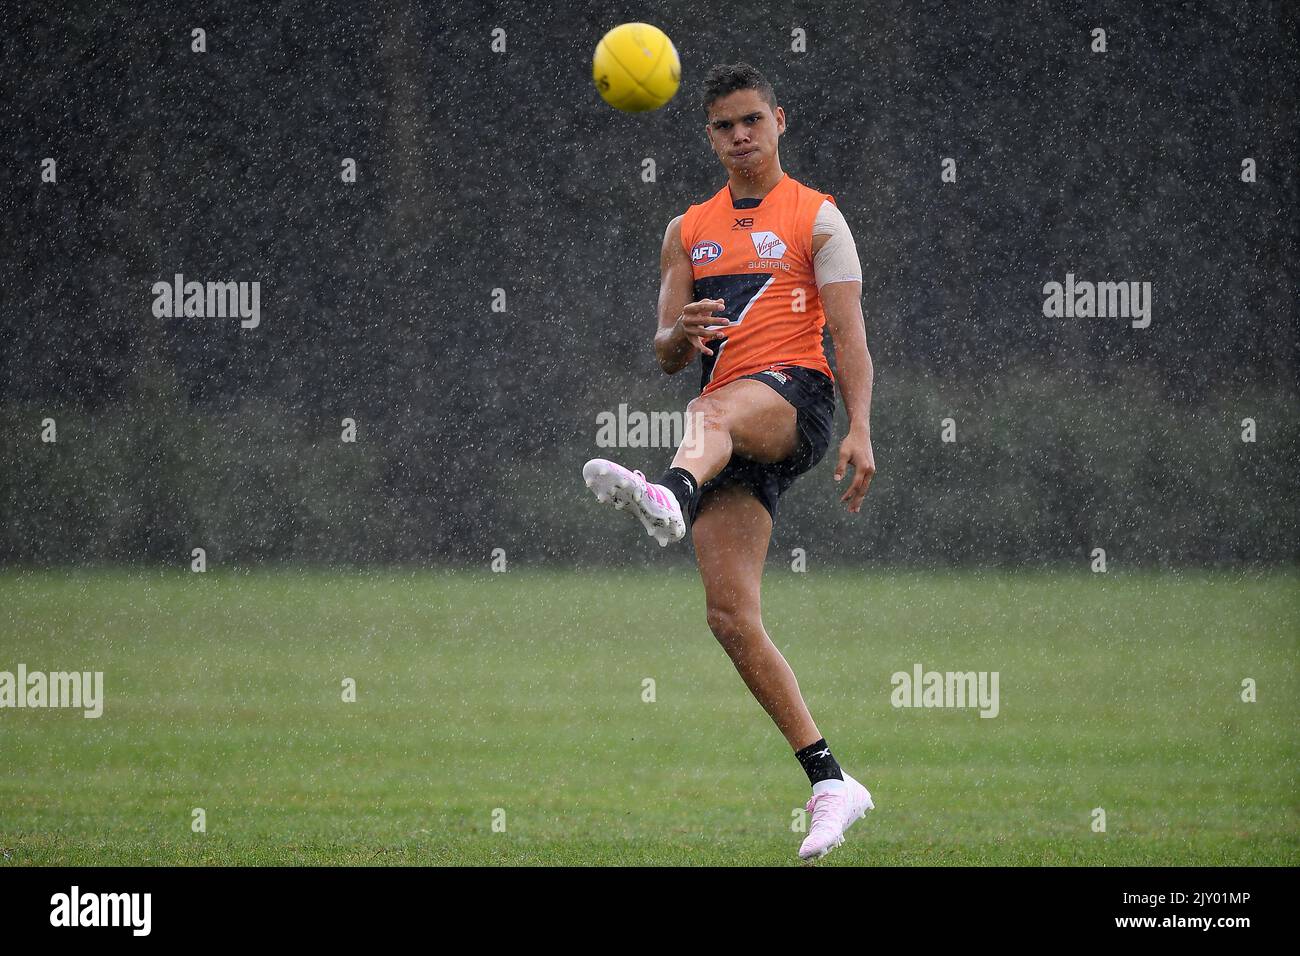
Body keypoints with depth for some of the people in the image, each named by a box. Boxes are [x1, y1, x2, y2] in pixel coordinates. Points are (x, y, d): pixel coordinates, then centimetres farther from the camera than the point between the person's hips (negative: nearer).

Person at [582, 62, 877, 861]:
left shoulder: (816, 218, 9)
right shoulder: (689, 232, 23)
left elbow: (849, 333, -1)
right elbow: (667, 356, 18)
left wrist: (860, 429, -16)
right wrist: (680, 334, -8)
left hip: (794, 393, -5)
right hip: (729, 422, 5)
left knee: (713, 412, -41)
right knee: (731, 613, -6)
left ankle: (669, 495, -78)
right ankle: (831, 783, -2)